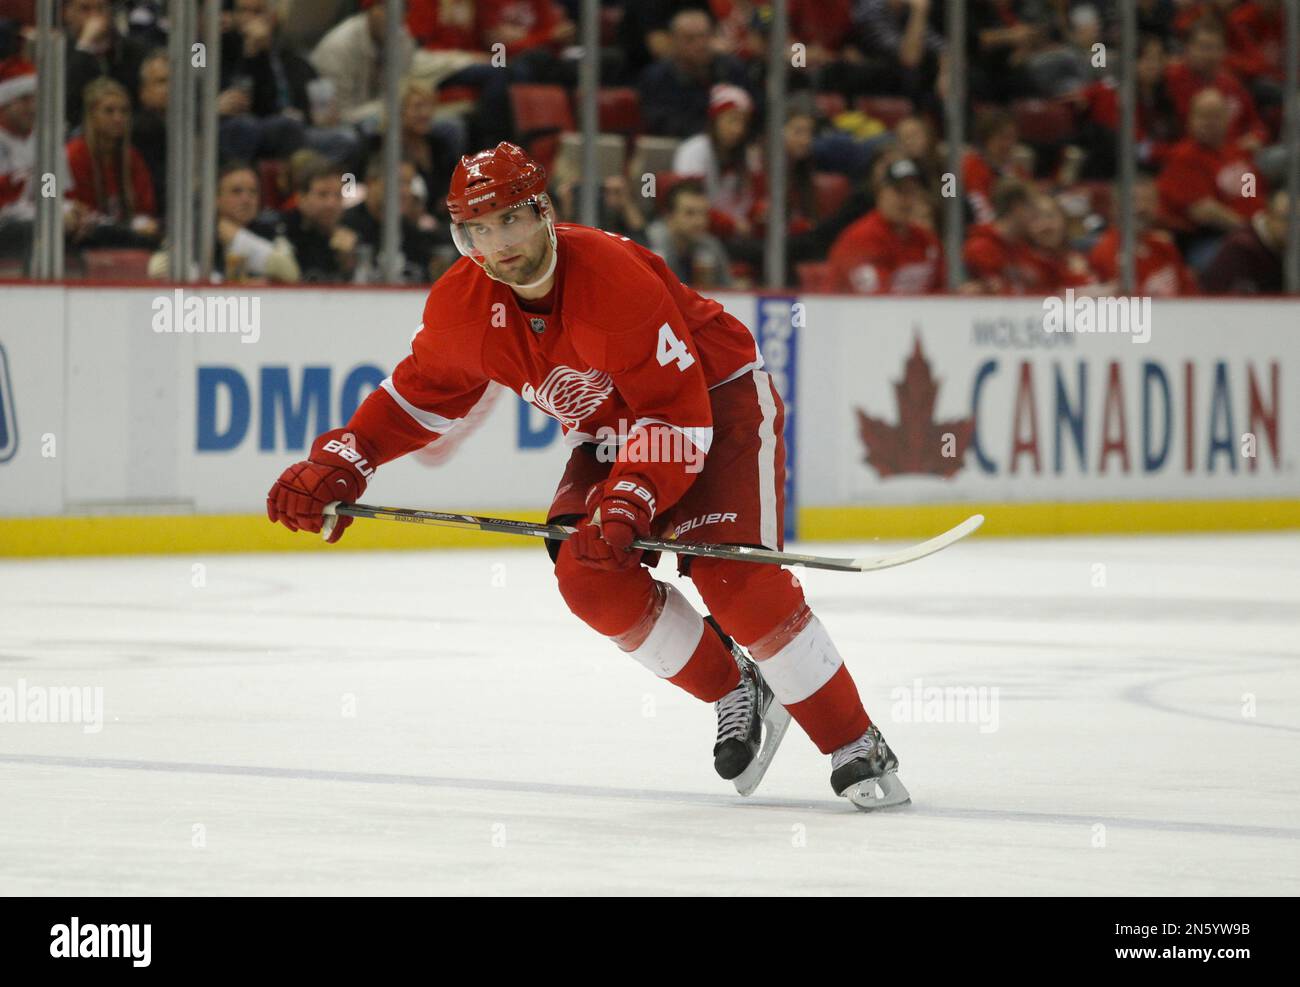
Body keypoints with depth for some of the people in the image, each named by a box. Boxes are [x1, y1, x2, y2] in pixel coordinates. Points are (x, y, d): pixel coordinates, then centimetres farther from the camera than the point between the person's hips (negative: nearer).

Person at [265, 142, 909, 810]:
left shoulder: (616, 279, -32)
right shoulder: (461, 307, -13)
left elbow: (678, 412, -32)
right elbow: (422, 393, 6)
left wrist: (630, 502, -43)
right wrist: (339, 462, -6)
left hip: (718, 401, -6)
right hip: (610, 432, 6)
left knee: (732, 577, -24)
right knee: (591, 576, -17)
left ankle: (856, 746, -13)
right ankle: (734, 693, 5)